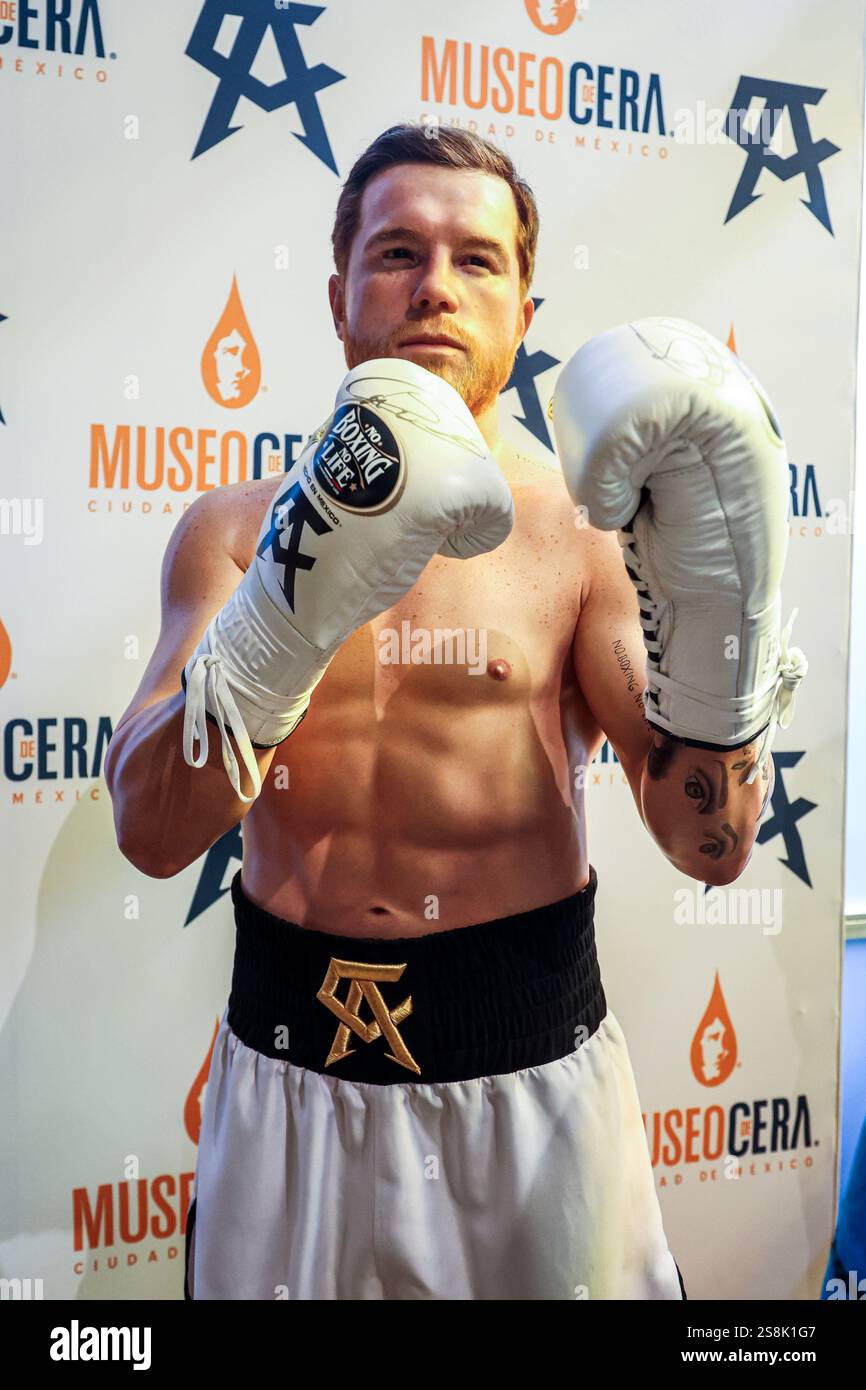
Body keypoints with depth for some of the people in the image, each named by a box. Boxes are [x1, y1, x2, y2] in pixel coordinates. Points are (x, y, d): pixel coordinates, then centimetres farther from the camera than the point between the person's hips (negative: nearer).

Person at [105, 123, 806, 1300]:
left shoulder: (580, 531, -4)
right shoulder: (237, 530, -1)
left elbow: (713, 849, -9)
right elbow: (150, 832, -13)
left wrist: (713, 620, -25)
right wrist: (290, 613, -28)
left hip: (530, 1064, -1)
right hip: (292, 1064, 1)